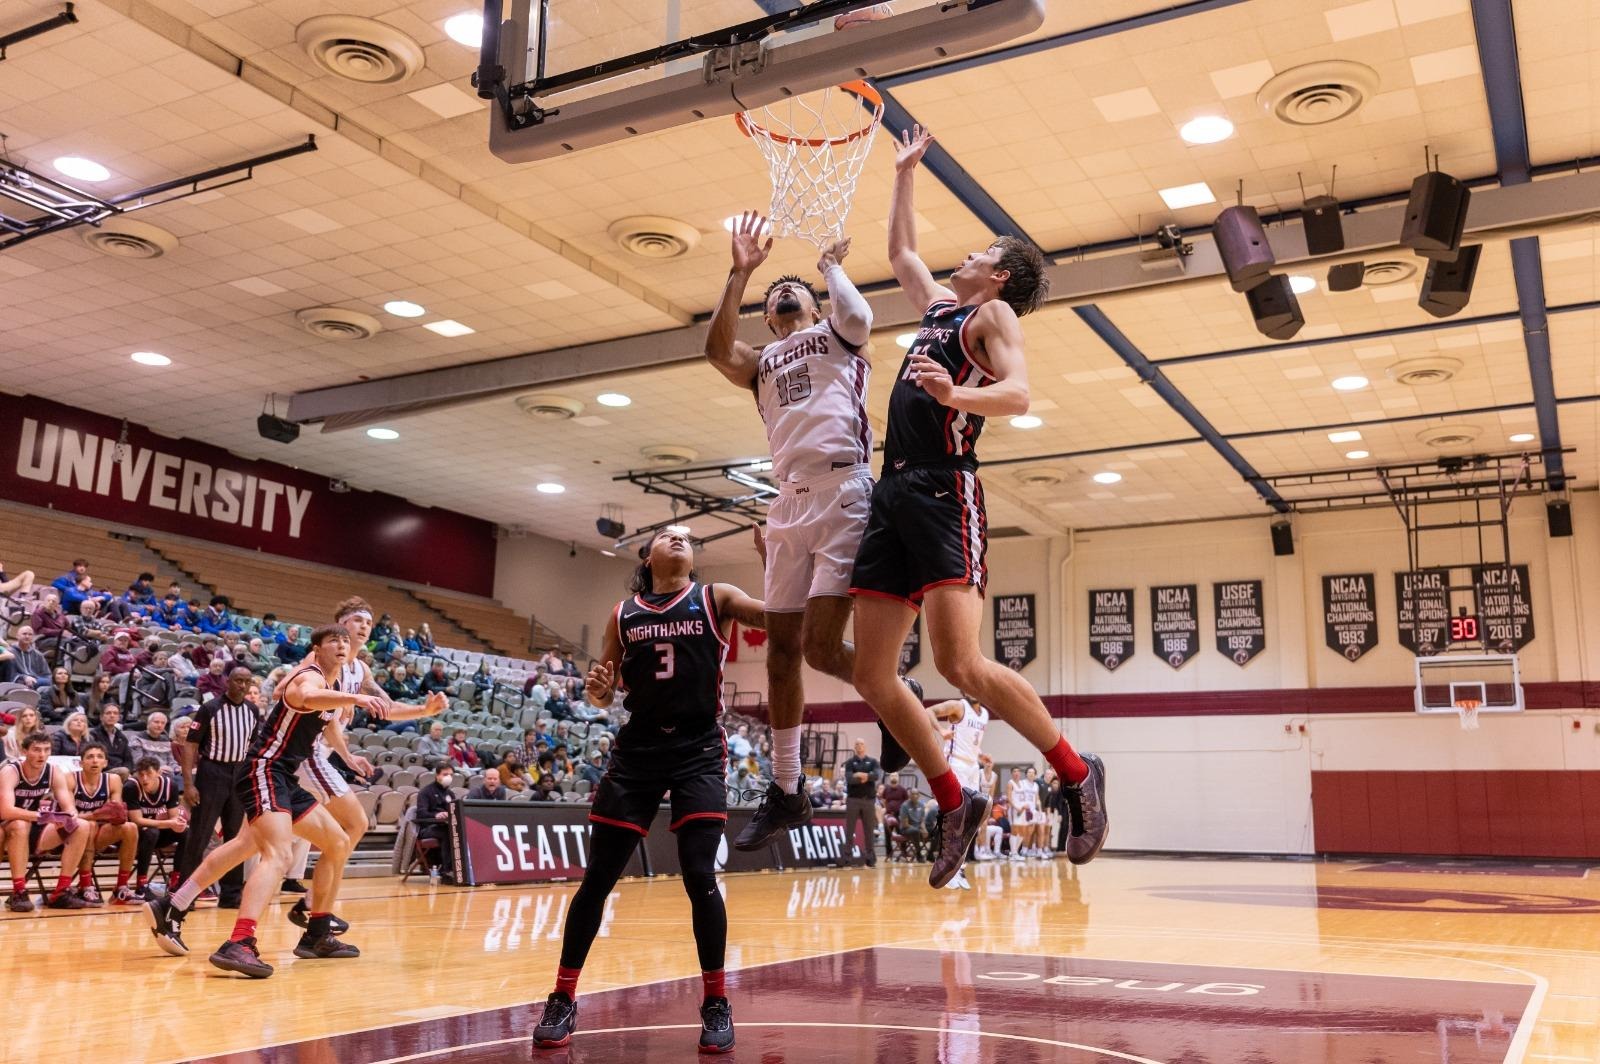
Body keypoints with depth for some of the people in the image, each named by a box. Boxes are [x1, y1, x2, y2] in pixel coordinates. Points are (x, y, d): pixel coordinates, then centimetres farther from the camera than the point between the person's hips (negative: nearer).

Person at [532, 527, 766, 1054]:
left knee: (699, 876, -10)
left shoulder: (714, 598, 2)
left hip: (698, 751, -2)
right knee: (597, 878, 2)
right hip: (637, 750, 2)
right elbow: (605, 692, 13)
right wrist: (596, 690, -9)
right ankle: (562, 1001, 15)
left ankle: (716, 1005, 6)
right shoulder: (623, 614, 8)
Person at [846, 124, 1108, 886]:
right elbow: (900, 252, 44)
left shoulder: (993, 312, 3)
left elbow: (1017, 394, -15)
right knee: (871, 673, 2)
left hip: (945, 491, -8)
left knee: (960, 664, -20)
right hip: (895, 493, 8)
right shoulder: (938, 306, 26)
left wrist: (955, 394, -33)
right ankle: (954, 805, 12)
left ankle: (1076, 773, 0)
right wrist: (904, 174, 44)